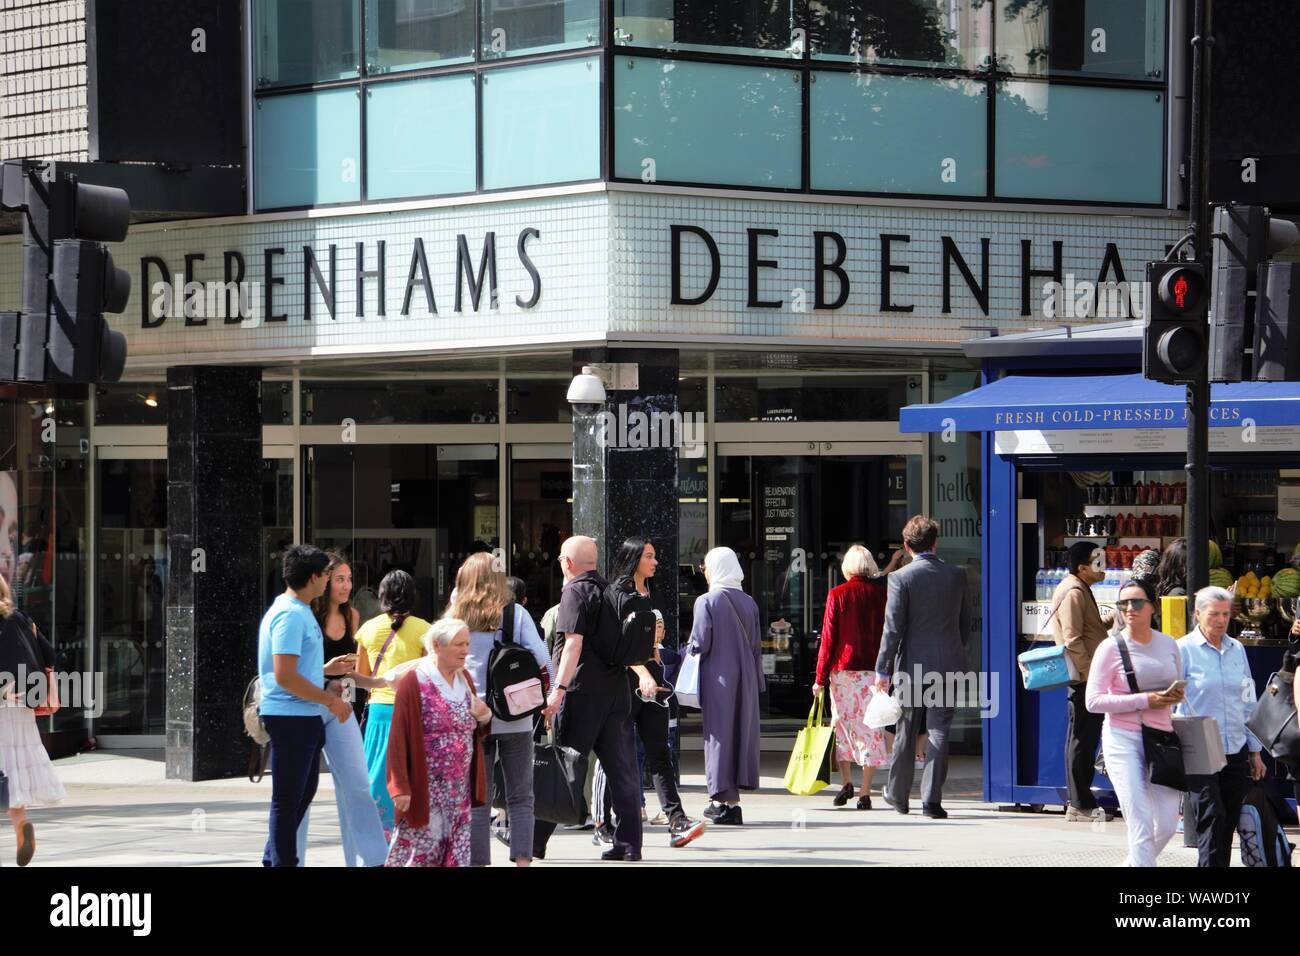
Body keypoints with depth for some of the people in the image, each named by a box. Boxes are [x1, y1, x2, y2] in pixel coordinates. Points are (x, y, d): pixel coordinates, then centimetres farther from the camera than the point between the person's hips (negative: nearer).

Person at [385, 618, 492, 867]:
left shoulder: (464, 679, 11)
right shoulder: (413, 682, -10)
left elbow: (473, 730, 23)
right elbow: (399, 739, -14)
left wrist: (484, 715, -1)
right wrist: (400, 787, -19)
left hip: (460, 788, 6)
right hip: (425, 788, -6)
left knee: (456, 853, 4)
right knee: (422, 847, -5)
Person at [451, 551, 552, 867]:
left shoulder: (455, 619, 1)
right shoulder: (515, 614, -3)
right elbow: (541, 659, -9)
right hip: (514, 718, -1)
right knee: (520, 798, 6)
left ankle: (477, 861, 4)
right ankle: (522, 860, -2)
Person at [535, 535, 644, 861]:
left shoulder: (575, 591, -7)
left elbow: (574, 642, -19)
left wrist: (559, 688, -23)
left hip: (582, 689, -7)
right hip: (617, 688, 7)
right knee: (621, 768, 4)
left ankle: (535, 841, 3)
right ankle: (629, 843, 1)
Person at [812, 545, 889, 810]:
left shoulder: (837, 595, -3)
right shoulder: (882, 594, 1)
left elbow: (828, 638, -3)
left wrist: (820, 678, 1)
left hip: (843, 669, -1)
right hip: (874, 669, 1)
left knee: (842, 724, 14)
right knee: (869, 728, 2)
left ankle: (847, 783, 14)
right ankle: (865, 793, -1)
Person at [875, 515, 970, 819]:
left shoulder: (901, 578, -9)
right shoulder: (957, 575, 3)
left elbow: (893, 628, -11)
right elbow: (965, 622, 11)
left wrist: (883, 669, -7)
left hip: (912, 663, -2)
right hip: (948, 664, 2)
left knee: (906, 732, 12)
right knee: (939, 732, 2)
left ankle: (898, 794, 25)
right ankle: (932, 800, -4)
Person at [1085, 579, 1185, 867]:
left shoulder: (1168, 644, 8)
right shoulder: (1111, 648, -6)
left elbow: (1179, 687, 22)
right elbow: (1094, 702, -10)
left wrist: (1176, 696, -4)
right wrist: (1143, 700, -17)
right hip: (1123, 739, -5)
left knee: (1167, 825, 7)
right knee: (1141, 825, -10)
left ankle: (1132, 864, 32)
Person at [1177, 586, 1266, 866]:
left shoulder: (1237, 650, 11)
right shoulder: (1184, 650, -4)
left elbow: (1248, 703, 17)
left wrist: (1255, 750, 17)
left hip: (1235, 750, 5)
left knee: (1229, 822, 6)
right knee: (1212, 816, -13)